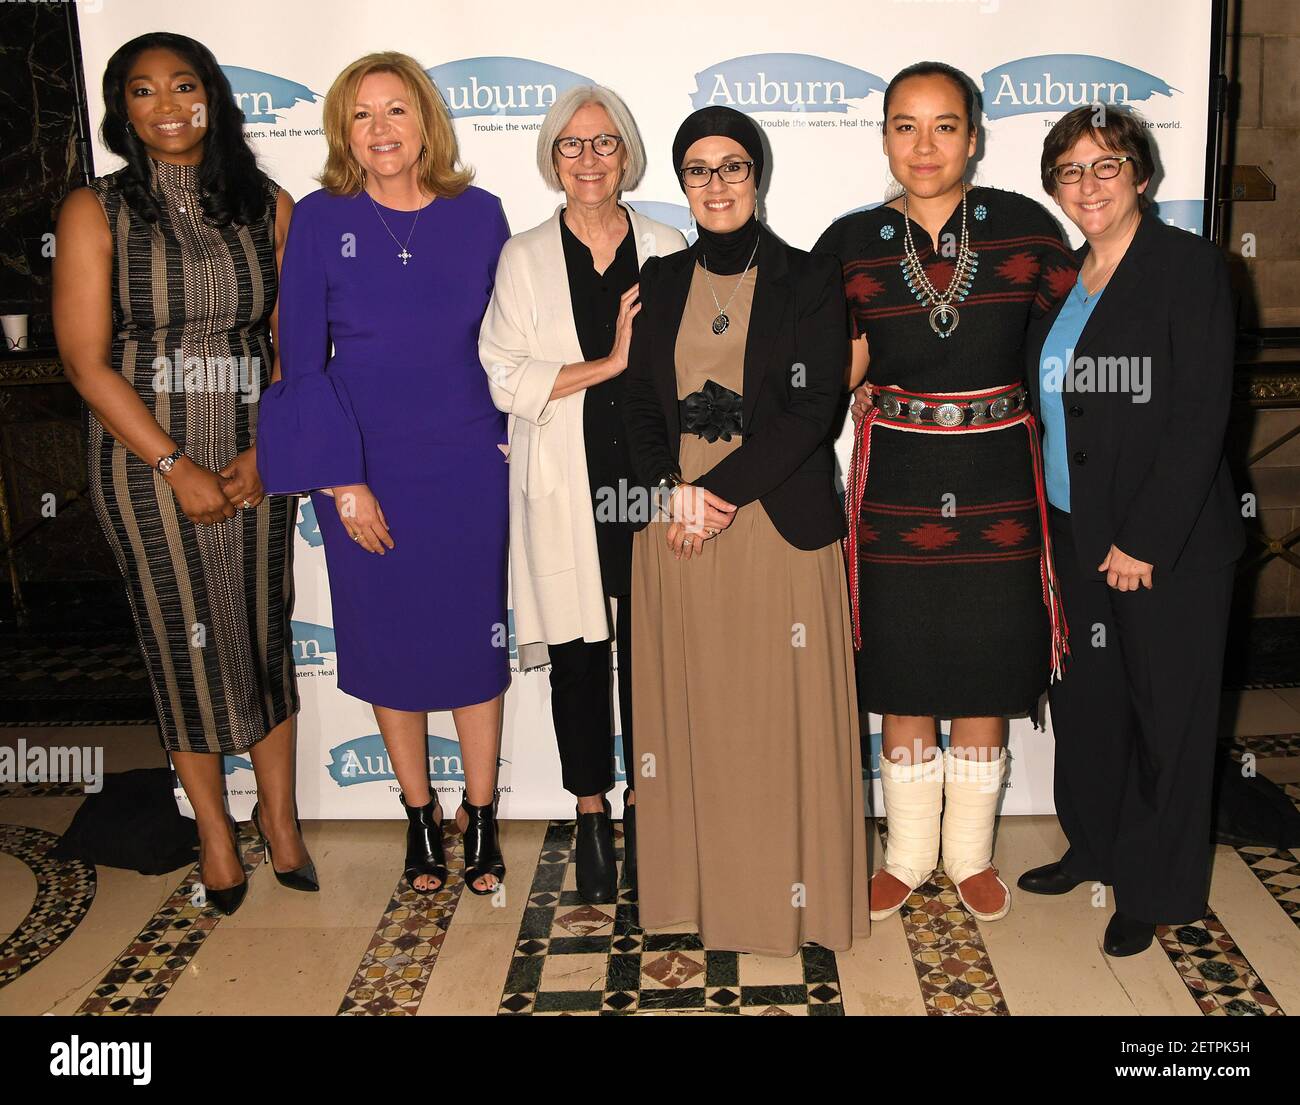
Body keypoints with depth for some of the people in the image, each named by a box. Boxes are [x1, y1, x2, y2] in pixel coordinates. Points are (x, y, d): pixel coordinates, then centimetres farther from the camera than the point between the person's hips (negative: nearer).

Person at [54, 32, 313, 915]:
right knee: (185, 640, 6)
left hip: (255, 458, 2)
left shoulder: (268, 206, 4)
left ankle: (279, 813, 24)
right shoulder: (96, 212, -2)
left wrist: (265, 452, -8)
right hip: (147, 461, -1)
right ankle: (215, 828, 23)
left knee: (265, 627, 8)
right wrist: (178, 467, -11)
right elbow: (88, 363, -6)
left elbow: (297, 344, 3)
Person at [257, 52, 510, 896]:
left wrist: (507, 437, 1)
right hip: (365, 471, 0)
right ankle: (420, 817, 28)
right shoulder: (322, 221, -3)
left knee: (476, 635, 7)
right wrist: (342, 479, -8)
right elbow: (302, 361, -3)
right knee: (390, 641, 10)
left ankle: (481, 818, 24)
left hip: (467, 463, 1)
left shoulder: (480, 215, 0)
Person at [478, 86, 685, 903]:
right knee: (578, 650, 5)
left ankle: (644, 812, 18)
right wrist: (608, 363, -10)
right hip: (564, 488, 0)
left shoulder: (668, 250, 9)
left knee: (649, 645, 0)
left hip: (649, 477, 1)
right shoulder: (525, 257, 6)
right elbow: (505, 378, -3)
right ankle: (592, 817, 20)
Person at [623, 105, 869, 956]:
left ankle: (789, 891, 16)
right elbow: (641, 405, 8)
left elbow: (813, 407, -8)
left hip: (780, 526, -3)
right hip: (677, 531, 3)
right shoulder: (661, 281, 11)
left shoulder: (810, 279, 1)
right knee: (692, 709, 8)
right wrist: (672, 493, -10)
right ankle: (701, 885, 22)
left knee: (782, 713, 1)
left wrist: (721, 489, -15)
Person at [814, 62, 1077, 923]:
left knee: (986, 680, 10)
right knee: (903, 682, 10)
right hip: (897, 483, 0)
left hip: (998, 479, 0)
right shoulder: (851, 244, -1)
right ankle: (908, 855, 30)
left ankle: (971, 854, 30)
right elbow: (836, 372, 4)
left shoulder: (1022, 225, -2)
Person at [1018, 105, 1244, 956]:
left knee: (1166, 713, 6)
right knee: (1085, 700, 14)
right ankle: (1094, 847, 34)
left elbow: (1201, 416, -15)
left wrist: (1144, 541, -18)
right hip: (1075, 537, 6)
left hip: (1169, 545, -6)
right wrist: (1051, 528, 7)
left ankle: (1156, 891, 21)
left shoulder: (1189, 264, -9)